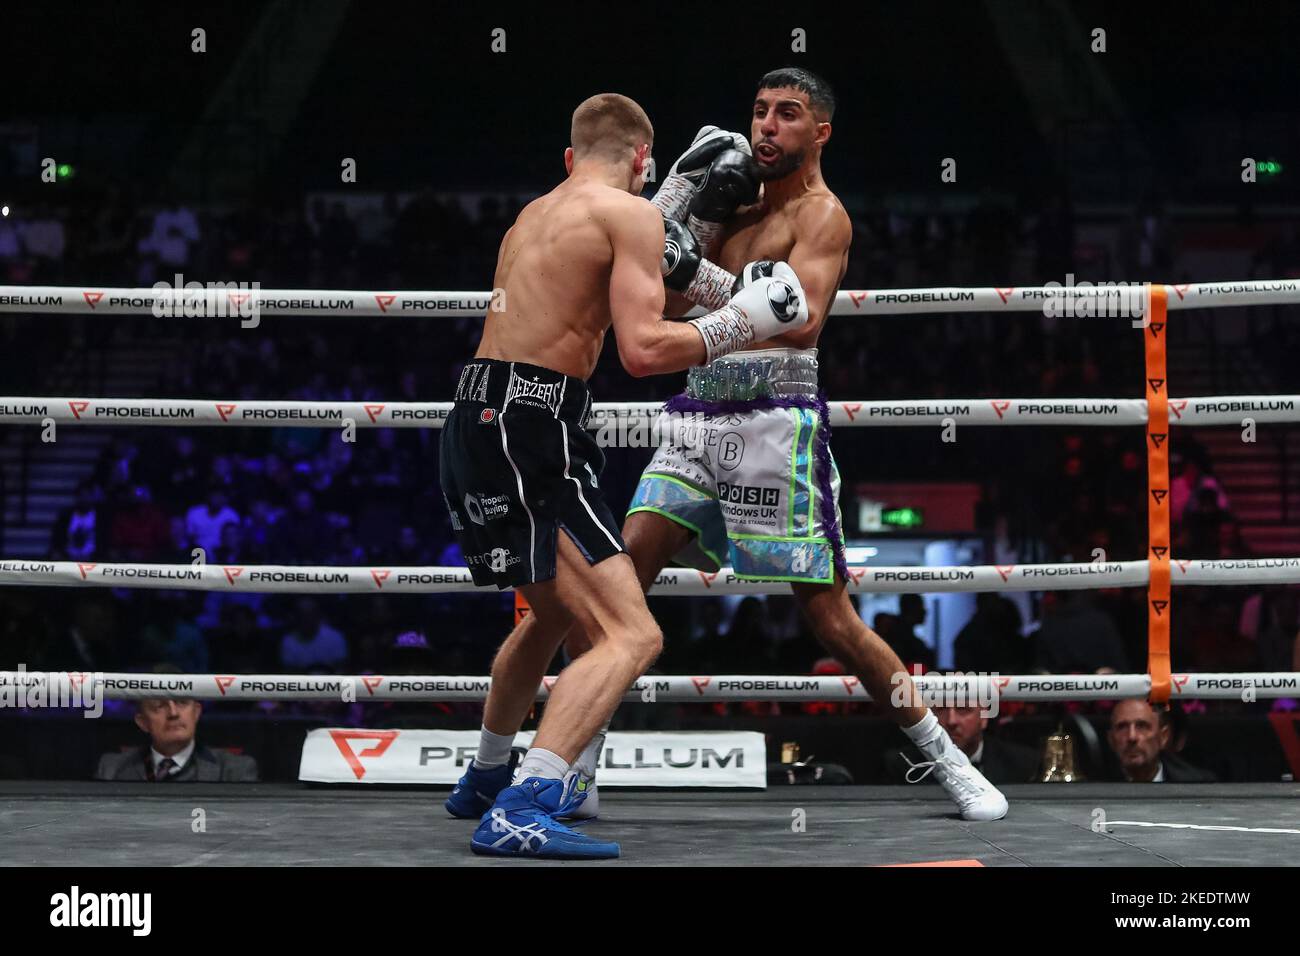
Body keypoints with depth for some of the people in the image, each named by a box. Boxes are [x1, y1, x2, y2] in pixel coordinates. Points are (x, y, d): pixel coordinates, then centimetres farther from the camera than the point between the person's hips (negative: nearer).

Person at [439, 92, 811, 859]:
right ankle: (521, 814, -28)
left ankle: (486, 780, 46)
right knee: (632, 636, -15)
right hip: (532, 432, -10)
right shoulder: (632, 214, -5)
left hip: (481, 426, 10)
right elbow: (643, 350, -17)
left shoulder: (535, 214, 21)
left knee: (555, 609, 32)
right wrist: (741, 321, -4)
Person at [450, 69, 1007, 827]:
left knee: (831, 616, -6)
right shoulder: (740, 204, 18)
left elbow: (803, 320, -20)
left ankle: (951, 764, 7)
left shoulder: (822, 214, -3)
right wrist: (689, 185, 6)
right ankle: (578, 776, -2)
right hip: (701, 420, 6)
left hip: (776, 421, -6)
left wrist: (699, 275, -27)